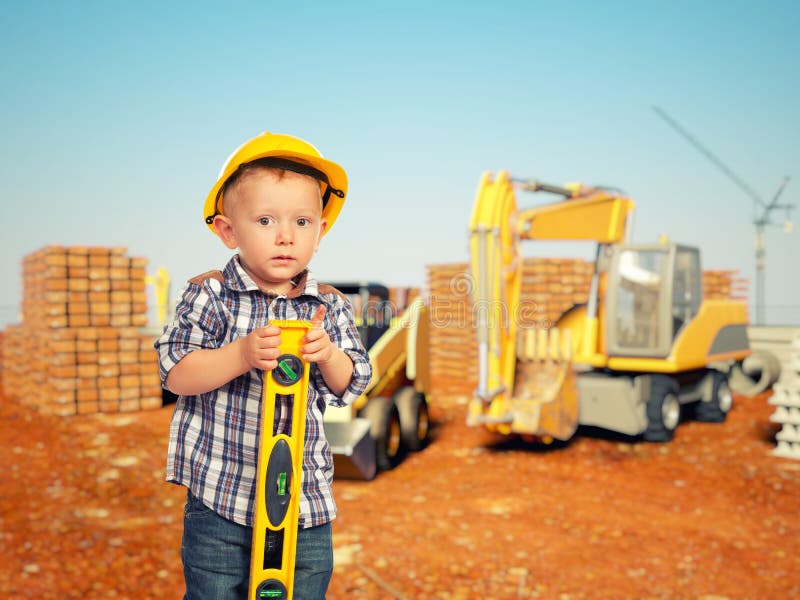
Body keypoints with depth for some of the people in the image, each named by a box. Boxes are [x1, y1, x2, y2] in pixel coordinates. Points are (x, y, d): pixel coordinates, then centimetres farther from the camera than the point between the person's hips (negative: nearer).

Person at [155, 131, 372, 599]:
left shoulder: (331, 306, 1)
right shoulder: (210, 295, -8)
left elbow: (351, 387, 1)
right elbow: (175, 373, -13)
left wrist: (328, 356, -20)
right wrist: (242, 355, -28)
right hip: (220, 491, -2)